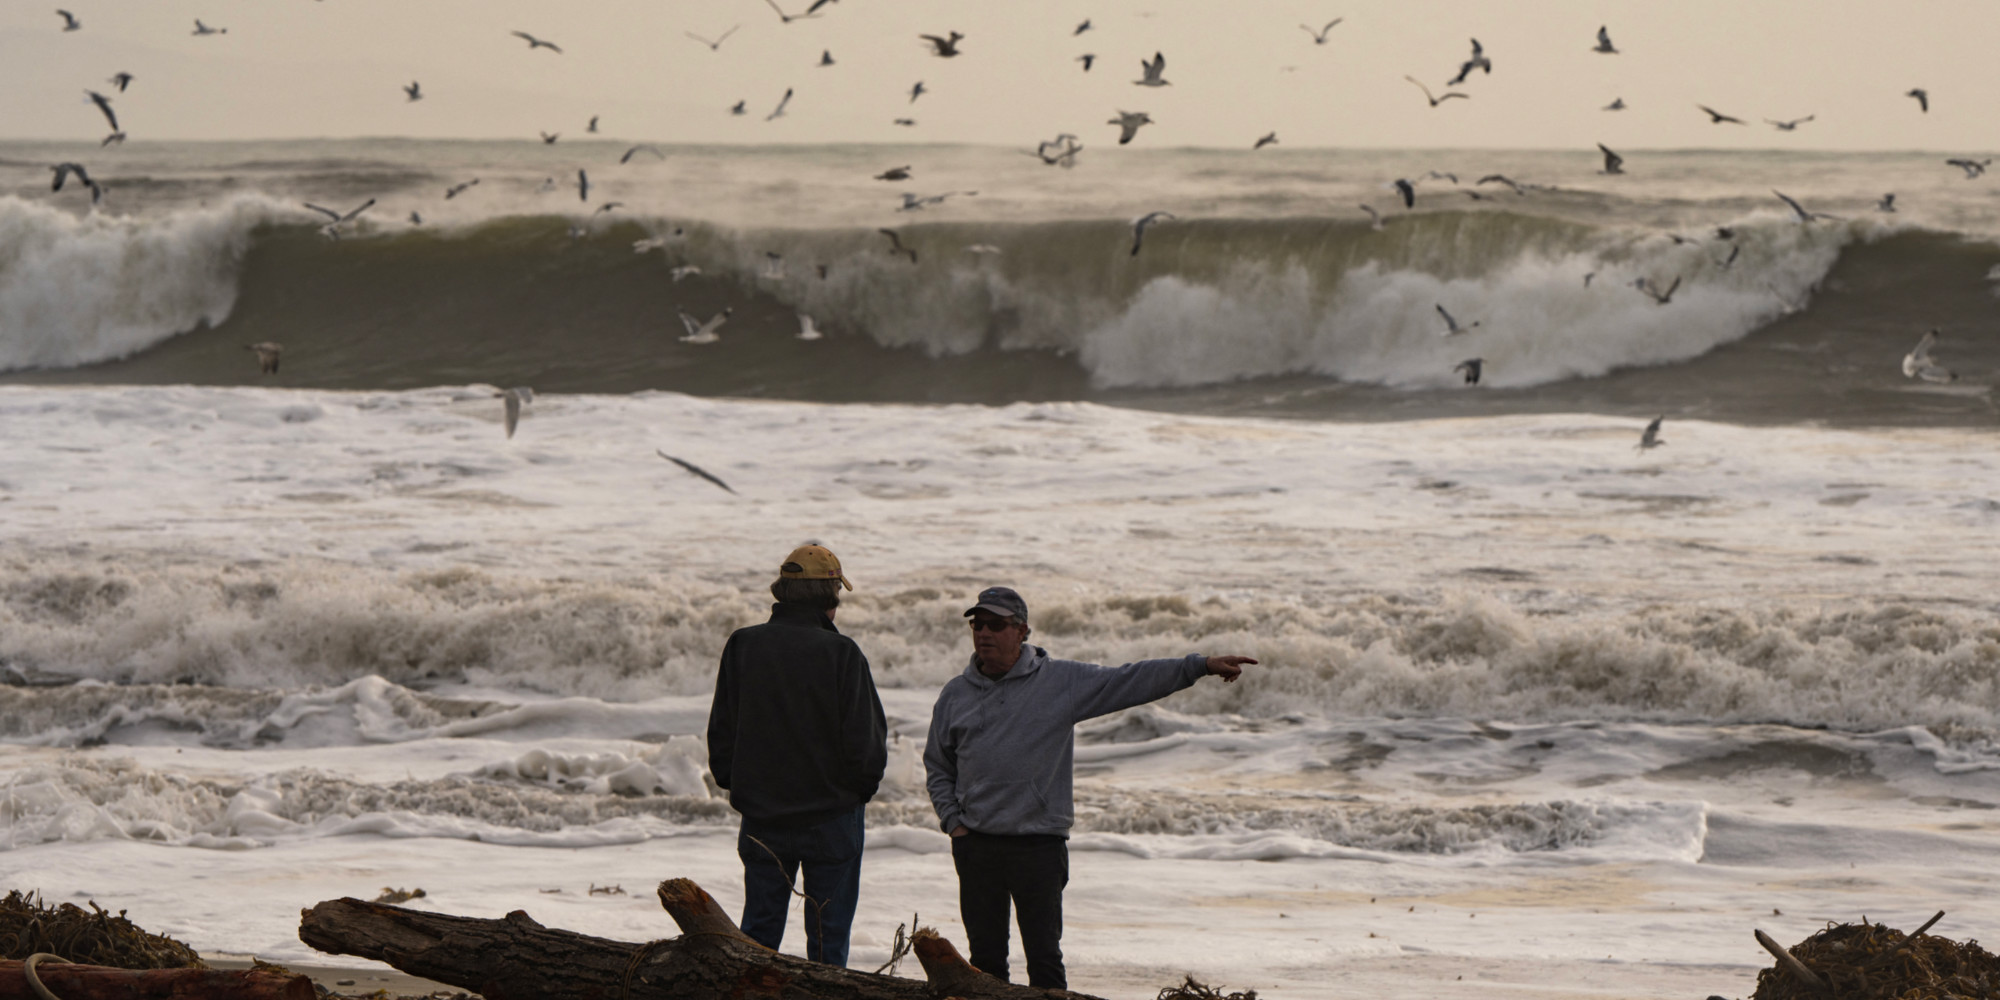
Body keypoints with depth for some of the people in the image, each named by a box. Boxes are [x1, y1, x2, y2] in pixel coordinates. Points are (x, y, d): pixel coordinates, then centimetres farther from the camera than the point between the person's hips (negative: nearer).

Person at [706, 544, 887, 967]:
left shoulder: (742, 647, -2)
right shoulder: (840, 654, -14)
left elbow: (721, 733, 4)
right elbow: (866, 741, -13)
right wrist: (860, 789, 5)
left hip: (762, 817, 3)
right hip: (831, 815, -3)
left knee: (759, 928, 12)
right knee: (827, 935, 5)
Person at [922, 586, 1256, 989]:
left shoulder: (1062, 681, 1)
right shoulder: (955, 695, 10)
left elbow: (1130, 682, -1)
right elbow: (937, 766, 18)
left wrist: (1199, 666, -7)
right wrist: (952, 820, 4)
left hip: (1040, 845, -3)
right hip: (975, 843, 3)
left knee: (1045, 959, -2)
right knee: (985, 958, 7)